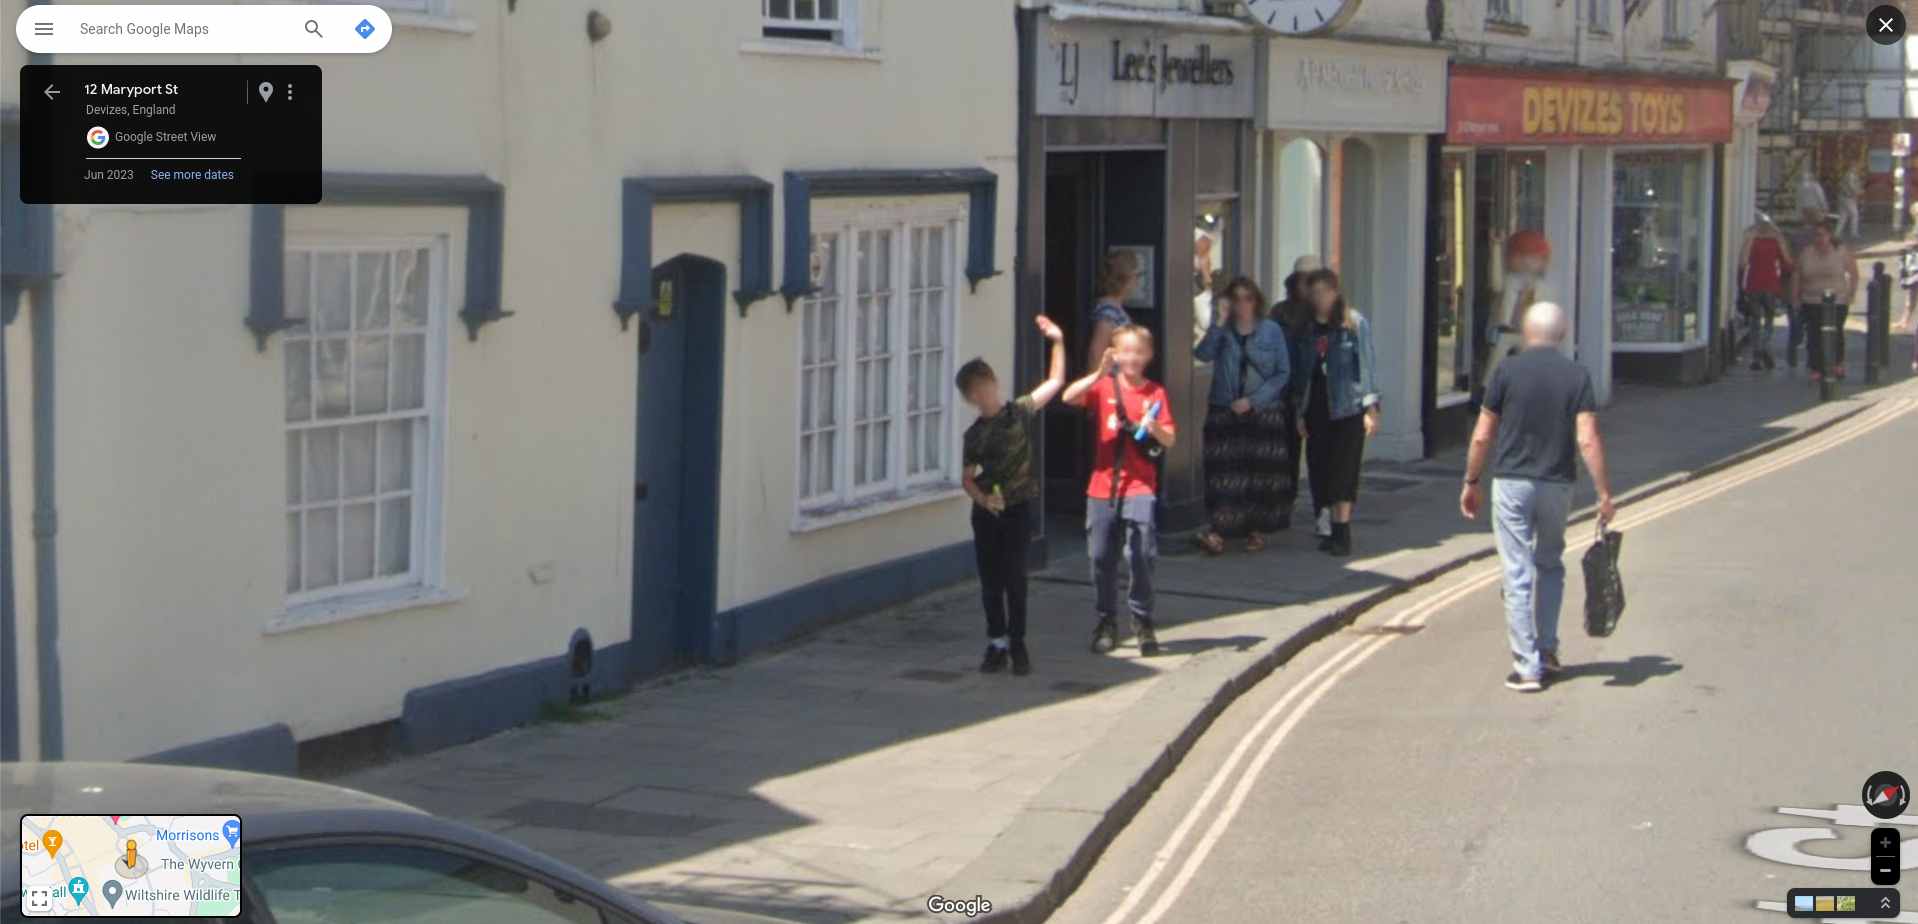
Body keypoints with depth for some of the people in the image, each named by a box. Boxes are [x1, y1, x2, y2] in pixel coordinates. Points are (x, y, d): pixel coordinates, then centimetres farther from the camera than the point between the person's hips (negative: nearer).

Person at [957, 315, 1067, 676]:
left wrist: (1057, 341, -8)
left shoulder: (1019, 412, -2)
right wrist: (982, 497, -14)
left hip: (1017, 507, -3)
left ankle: (1017, 643, 4)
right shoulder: (973, 435, 4)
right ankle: (996, 644, 15)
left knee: (1014, 577, -4)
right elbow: (966, 478, 6)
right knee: (990, 579, 6)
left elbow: (1055, 382, 1)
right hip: (986, 511, 3)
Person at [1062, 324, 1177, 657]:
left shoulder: (1155, 392, 3)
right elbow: (1069, 397, -13)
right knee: (1102, 557, 6)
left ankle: (1143, 623, 5)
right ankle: (1107, 622, 18)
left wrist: (1154, 429, -22)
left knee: (1140, 556, -8)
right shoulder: (1103, 387, 5)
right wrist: (1099, 373, -24)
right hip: (1103, 485, 2)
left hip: (1140, 487, -2)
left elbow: (1170, 440, -1)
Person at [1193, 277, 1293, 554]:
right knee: (1224, 471, -9)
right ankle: (1218, 531, -14)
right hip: (1224, 412, 0)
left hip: (1263, 413, 0)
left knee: (1261, 471, 2)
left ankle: (1256, 529, 13)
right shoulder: (1222, 331, 5)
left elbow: (1283, 373, 0)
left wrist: (1253, 400, -9)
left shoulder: (1272, 331, 3)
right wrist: (1220, 322, -18)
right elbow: (1203, 354, -14)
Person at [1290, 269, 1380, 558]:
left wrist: (1371, 407, -9)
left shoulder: (1355, 323, -3)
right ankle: (1333, 528, 13)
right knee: (1320, 469, 4)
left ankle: (1342, 531, -6)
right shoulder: (1304, 329, 10)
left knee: (1342, 471, -7)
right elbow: (1299, 372, 12)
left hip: (1347, 408, -5)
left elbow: (1367, 365, -4)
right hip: (1317, 409, 5)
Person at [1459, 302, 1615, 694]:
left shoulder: (1508, 371, -5)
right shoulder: (1577, 376, -2)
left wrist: (1472, 482, 9)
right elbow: (1588, 440, -9)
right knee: (1551, 565, 23)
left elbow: (1482, 436, -3)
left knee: (1518, 574, 0)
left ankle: (1527, 667, -3)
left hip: (1512, 482, -2)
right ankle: (1547, 651, 24)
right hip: (1557, 484, 2)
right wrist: (1604, 493, -6)